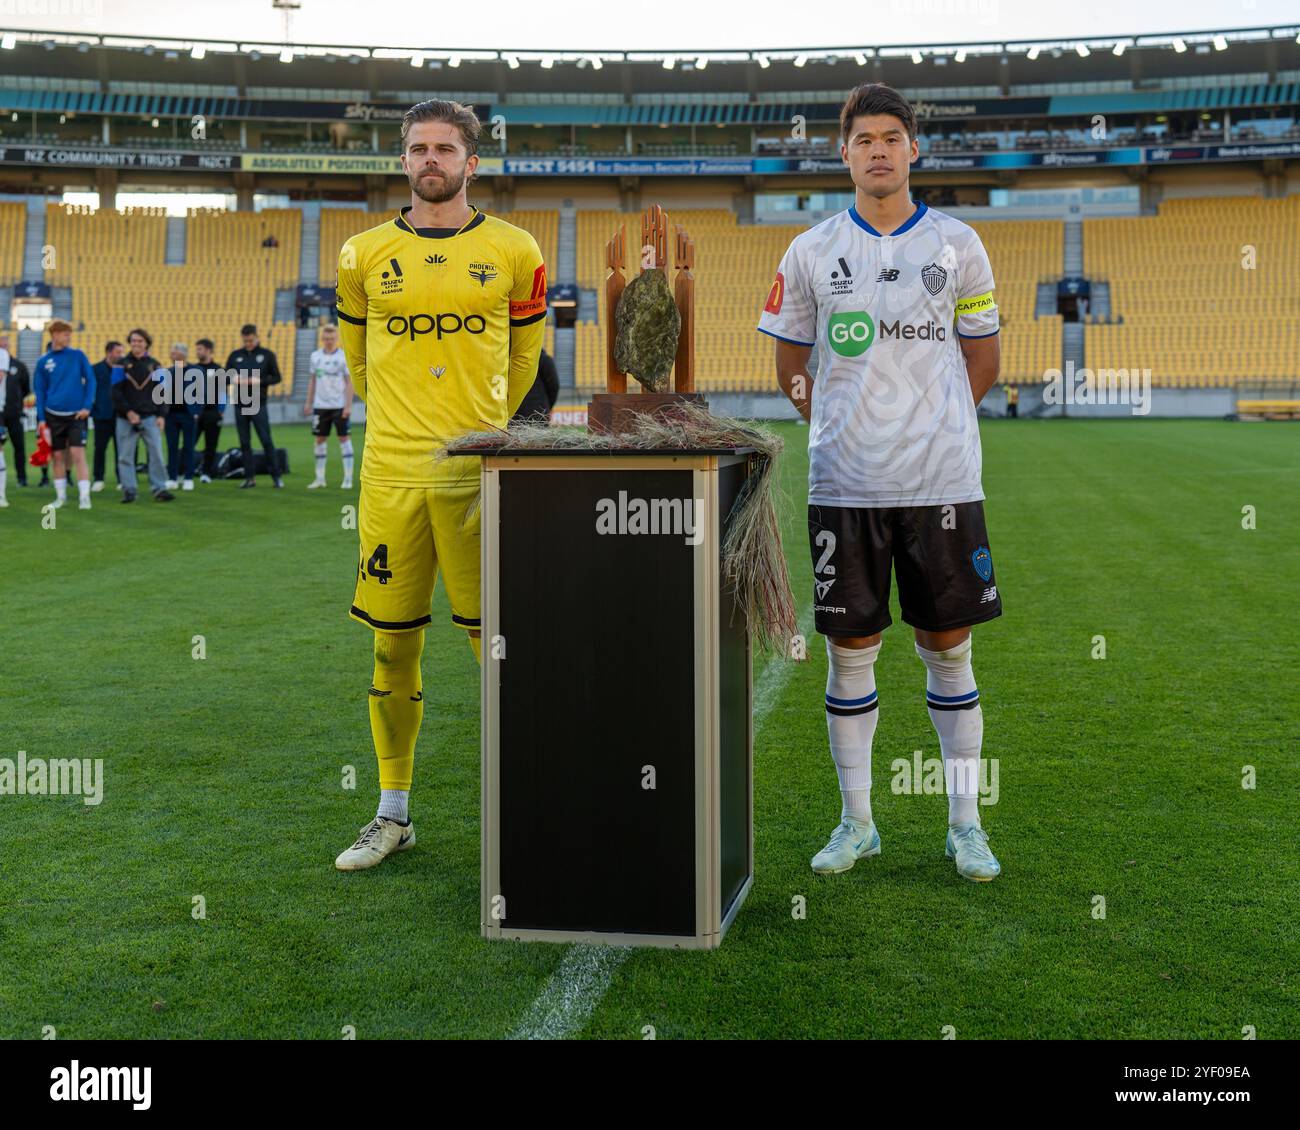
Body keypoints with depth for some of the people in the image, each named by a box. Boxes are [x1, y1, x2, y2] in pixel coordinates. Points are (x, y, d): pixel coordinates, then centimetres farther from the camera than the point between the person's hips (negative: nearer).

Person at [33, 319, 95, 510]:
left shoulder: (78, 356, 1)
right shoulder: (43, 361, 3)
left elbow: (90, 381, 1)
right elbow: (40, 391, 6)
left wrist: (87, 407, -9)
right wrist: (41, 418, 0)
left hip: (76, 415, -2)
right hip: (53, 415, 2)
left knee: (78, 454, -11)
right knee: (58, 456, 8)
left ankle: (84, 497, -11)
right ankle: (60, 495, 20)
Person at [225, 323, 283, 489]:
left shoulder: (267, 354, 2)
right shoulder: (235, 355, 9)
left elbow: (276, 377, 2)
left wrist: (260, 380, -15)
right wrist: (234, 379, -11)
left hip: (259, 405, -3)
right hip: (240, 405, 3)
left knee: (266, 441, -5)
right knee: (244, 443, 5)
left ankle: (276, 476, 1)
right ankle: (250, 477, 11)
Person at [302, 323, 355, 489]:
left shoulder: (343, 357, -4)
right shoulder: (315, 356, 7)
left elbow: (349, 382, -4)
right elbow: (313, 380, 13)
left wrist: (348, 405, -11)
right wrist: (309, 403, 9)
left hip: (339, 405, -3)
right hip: (320, 405, 3)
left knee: (344, 438, -1)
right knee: (320, 439, 5)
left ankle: (348, 478, 3)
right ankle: (320, 478, 11)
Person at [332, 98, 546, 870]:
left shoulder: (513, 251, 4)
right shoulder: (365, 255, 8)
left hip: (479, 473, -2)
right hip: (391, 473, 2)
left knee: (496, 641, -1)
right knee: (394, 646, 7)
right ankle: (394, 814, 21)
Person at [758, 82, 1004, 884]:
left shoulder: (958, 245, 5)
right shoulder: (812, 252, 5)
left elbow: (984, 362, 12)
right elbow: (791, 365, 13)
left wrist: (931, 427, 8)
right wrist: (840, 425, 5)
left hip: (942, 483, 0)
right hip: (844, 485, 0)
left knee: (949, 650, 5)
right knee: (849, 650, 5)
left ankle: (966, 824, 17)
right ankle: (857, 822, 18)